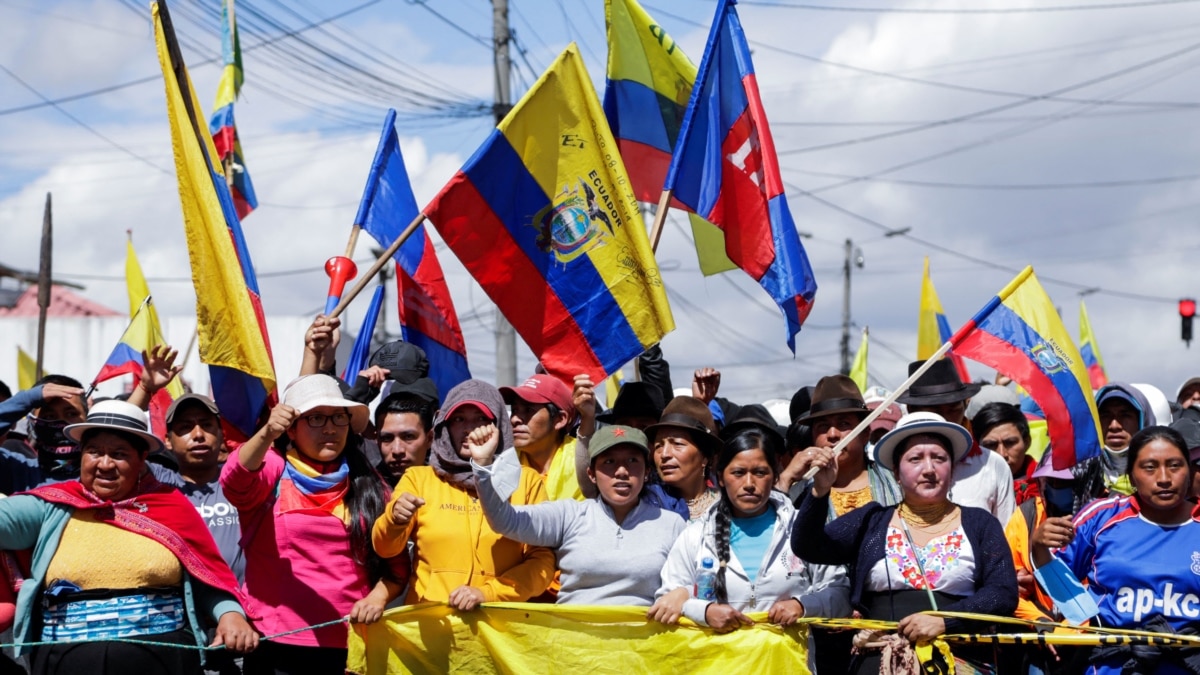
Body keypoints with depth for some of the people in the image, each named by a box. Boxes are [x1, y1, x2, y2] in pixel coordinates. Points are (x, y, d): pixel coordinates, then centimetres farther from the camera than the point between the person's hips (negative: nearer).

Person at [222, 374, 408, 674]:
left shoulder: (369, 485, 11)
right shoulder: (273, 469, 2)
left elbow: (396, 561, 9)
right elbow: (234, 482, -21)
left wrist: (378, 597, -11)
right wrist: (267, 435, -39)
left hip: (348, 646, 3)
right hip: (278, 644, -3)